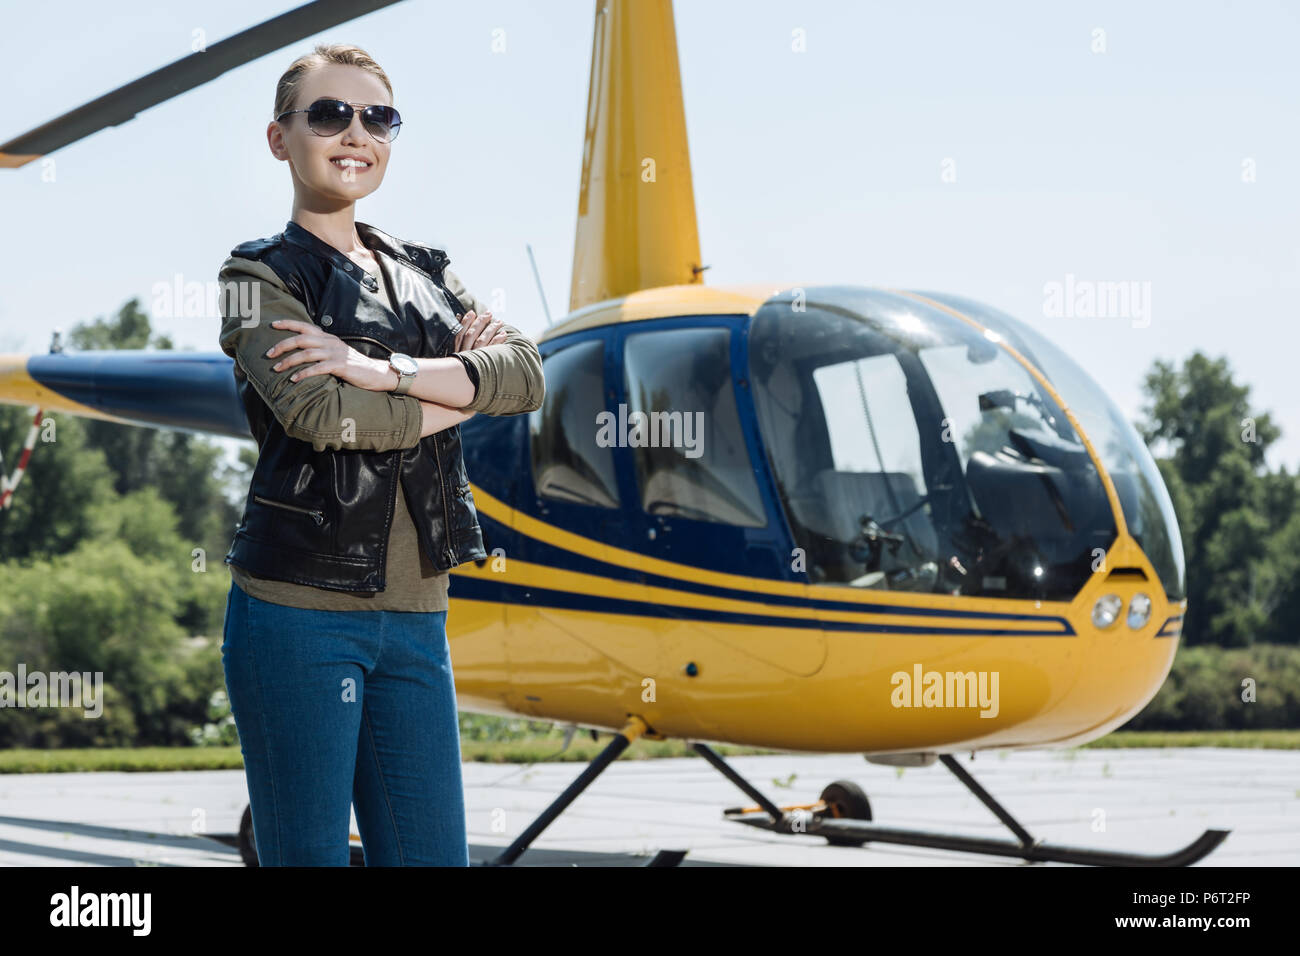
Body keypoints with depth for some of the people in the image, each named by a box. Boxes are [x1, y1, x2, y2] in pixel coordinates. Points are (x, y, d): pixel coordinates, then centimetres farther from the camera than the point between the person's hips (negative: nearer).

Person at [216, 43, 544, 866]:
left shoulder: (424, 273, 16)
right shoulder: (261, 276, 0)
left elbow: (529, 375, -2)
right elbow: (323, 415, -17)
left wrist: (386, 371, -15)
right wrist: (461, 381, -4)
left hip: (415, 614, 5)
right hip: (299, 609, -5)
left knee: (432, 855, 4)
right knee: (309, 856, -2)